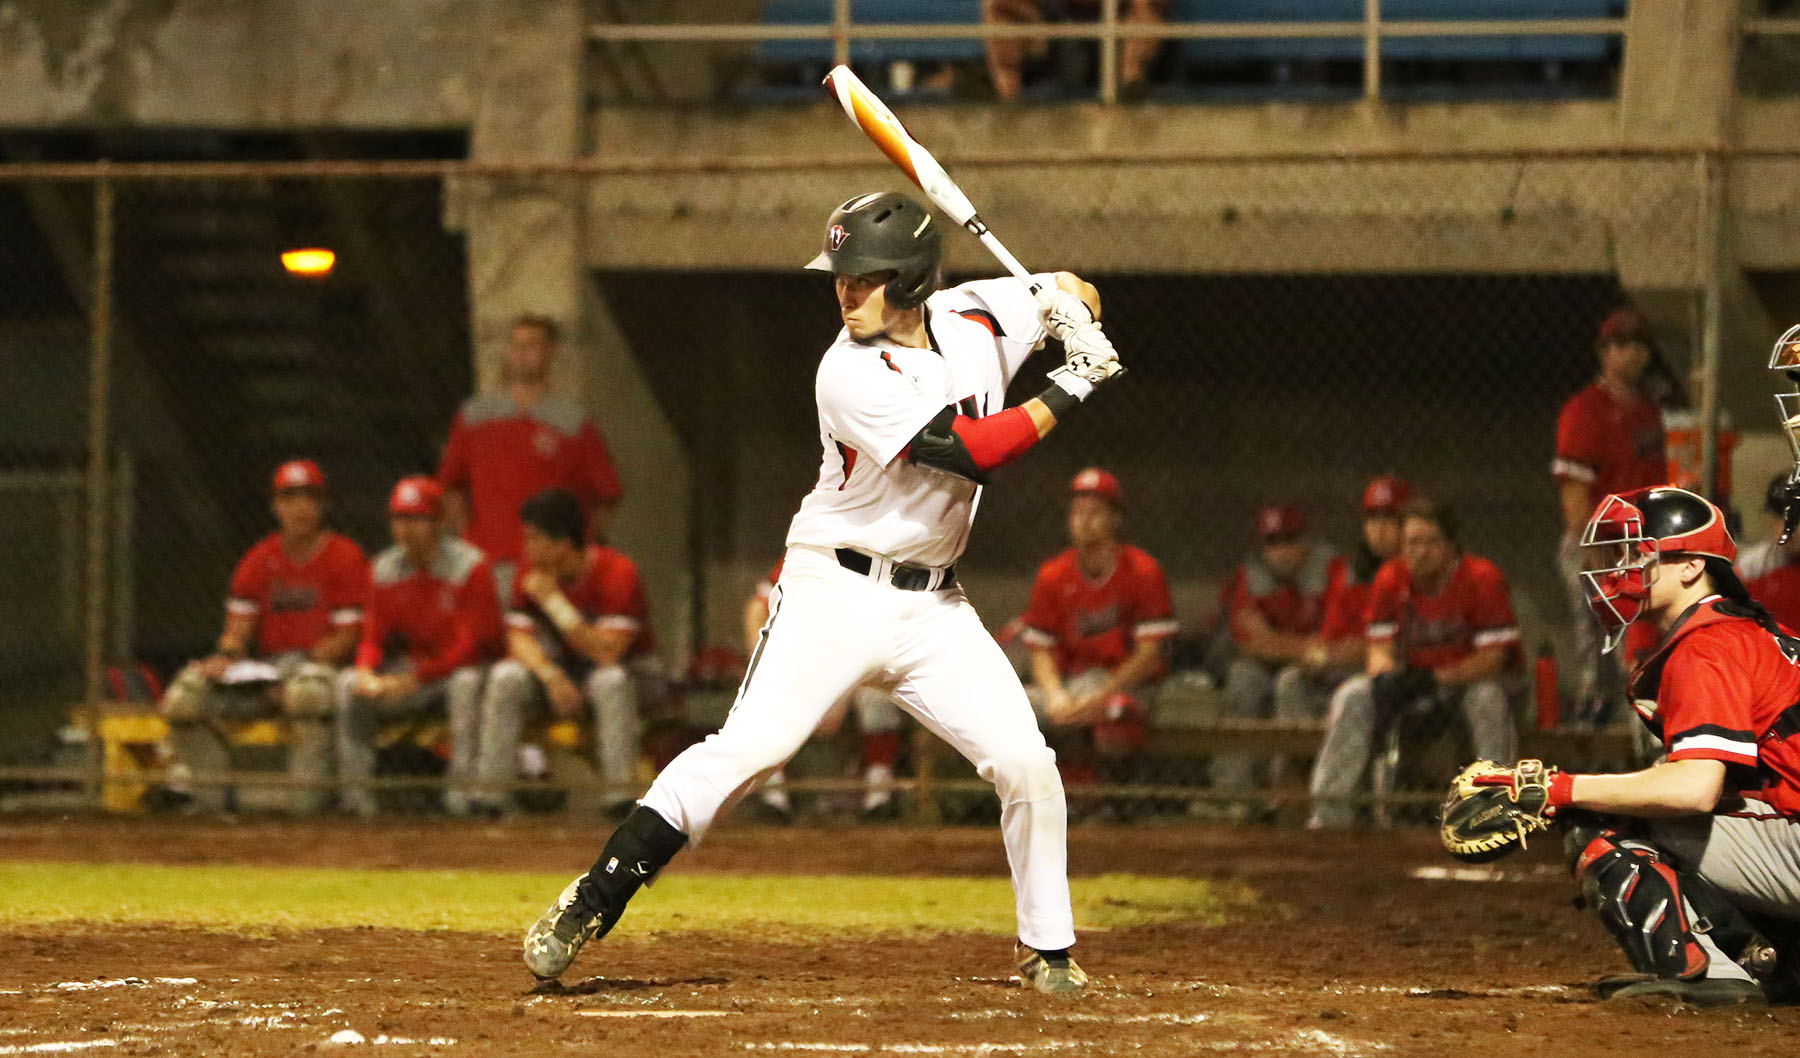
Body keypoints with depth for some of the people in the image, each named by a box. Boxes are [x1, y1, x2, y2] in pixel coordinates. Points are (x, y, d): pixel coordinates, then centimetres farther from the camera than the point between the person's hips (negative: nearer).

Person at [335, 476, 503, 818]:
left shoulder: (470, 565, -15)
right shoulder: (385, 569, 3)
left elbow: (473, 645, -18)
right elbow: (374, 637, 4)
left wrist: (415, 678, -25)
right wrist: (365, 671, -21)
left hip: (462, 667, -5)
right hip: (409, 668, 5)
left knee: (466, 682, -38)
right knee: (348, 683, -17)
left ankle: (463, 786, -35)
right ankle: (354, 787, -19)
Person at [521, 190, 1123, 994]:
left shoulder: (975, 318, 1)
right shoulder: (852, 375, -17)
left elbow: (1074, 292, 18)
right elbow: (969, 452, -23)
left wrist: (1076, 314, -6)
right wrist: (1070, 391, -18)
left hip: (935, 609, 5)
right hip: (836, 591, -5)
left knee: (1028, 768, -3)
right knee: (749, 747, -20)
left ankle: (1046, 949, 15)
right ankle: (589, 905, -14)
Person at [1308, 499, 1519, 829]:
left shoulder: (1482, 579, -20)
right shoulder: (1390, 579, -6)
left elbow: (1495, 656, -23)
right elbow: (1381, 647, -3)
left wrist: (1436, 678, -33)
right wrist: (1384, 677, -28)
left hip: (1468, 677, -4)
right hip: (1410, 677, 4)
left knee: (1488, 697, -37)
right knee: (1352, 697, -19)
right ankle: (1330, 811, -18)